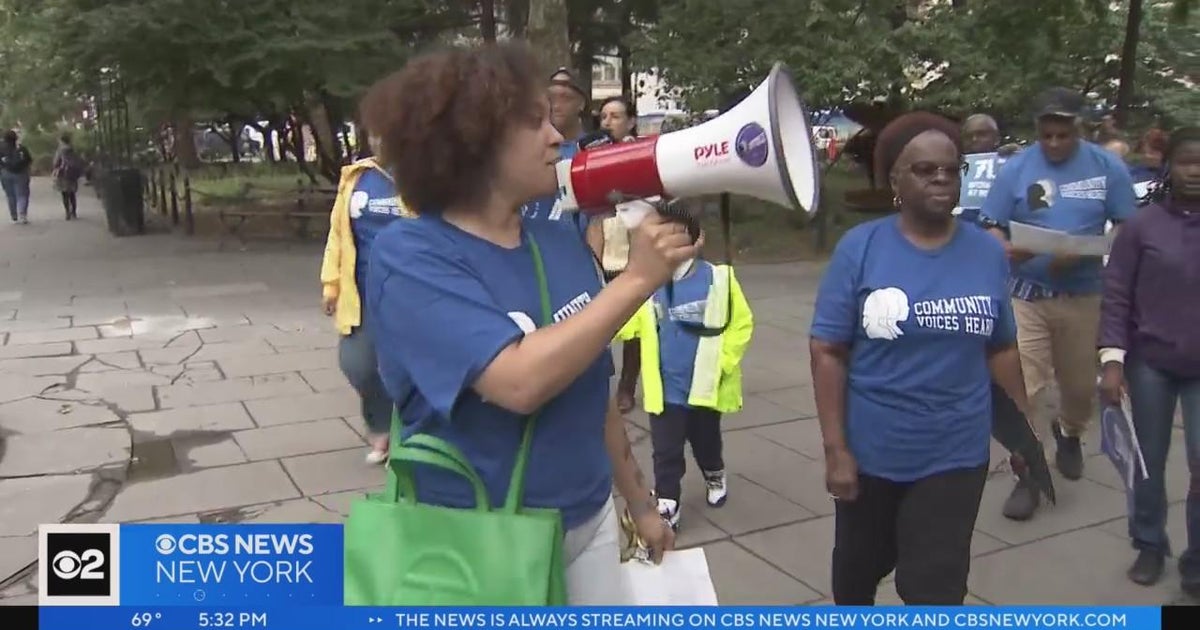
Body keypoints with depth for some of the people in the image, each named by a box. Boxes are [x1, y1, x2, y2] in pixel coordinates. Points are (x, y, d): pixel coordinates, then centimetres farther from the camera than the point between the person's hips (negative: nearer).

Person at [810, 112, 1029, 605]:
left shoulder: (987, 252, -3)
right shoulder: (860, 248, -12)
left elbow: (1000, 347, 6)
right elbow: (828, 351, -11)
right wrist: (835, 447, -14)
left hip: (956, 454, 1)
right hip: (871, 450, -1)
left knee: (936, 591, 3)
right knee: (857, 566, 21)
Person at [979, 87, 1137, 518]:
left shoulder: (1109, 168, -1)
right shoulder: (1016, 169, -5)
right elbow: (992, 229, -5)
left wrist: (1083, 253, -19)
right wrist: (1007, 250, -29)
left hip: (1084, 295, 2)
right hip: (1026, 294, -2)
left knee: (1081, 383, 16)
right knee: (1022, 386, -6)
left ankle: (1069, 433, 48)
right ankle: (1028, 472, 9)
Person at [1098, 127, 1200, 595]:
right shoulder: (1142, 225, -4)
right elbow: (1116, 297, -5)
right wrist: (1112, 360, -13)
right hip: (1149, 363, -1)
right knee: (1148, 463, 11)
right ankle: (1149, 546, 30)